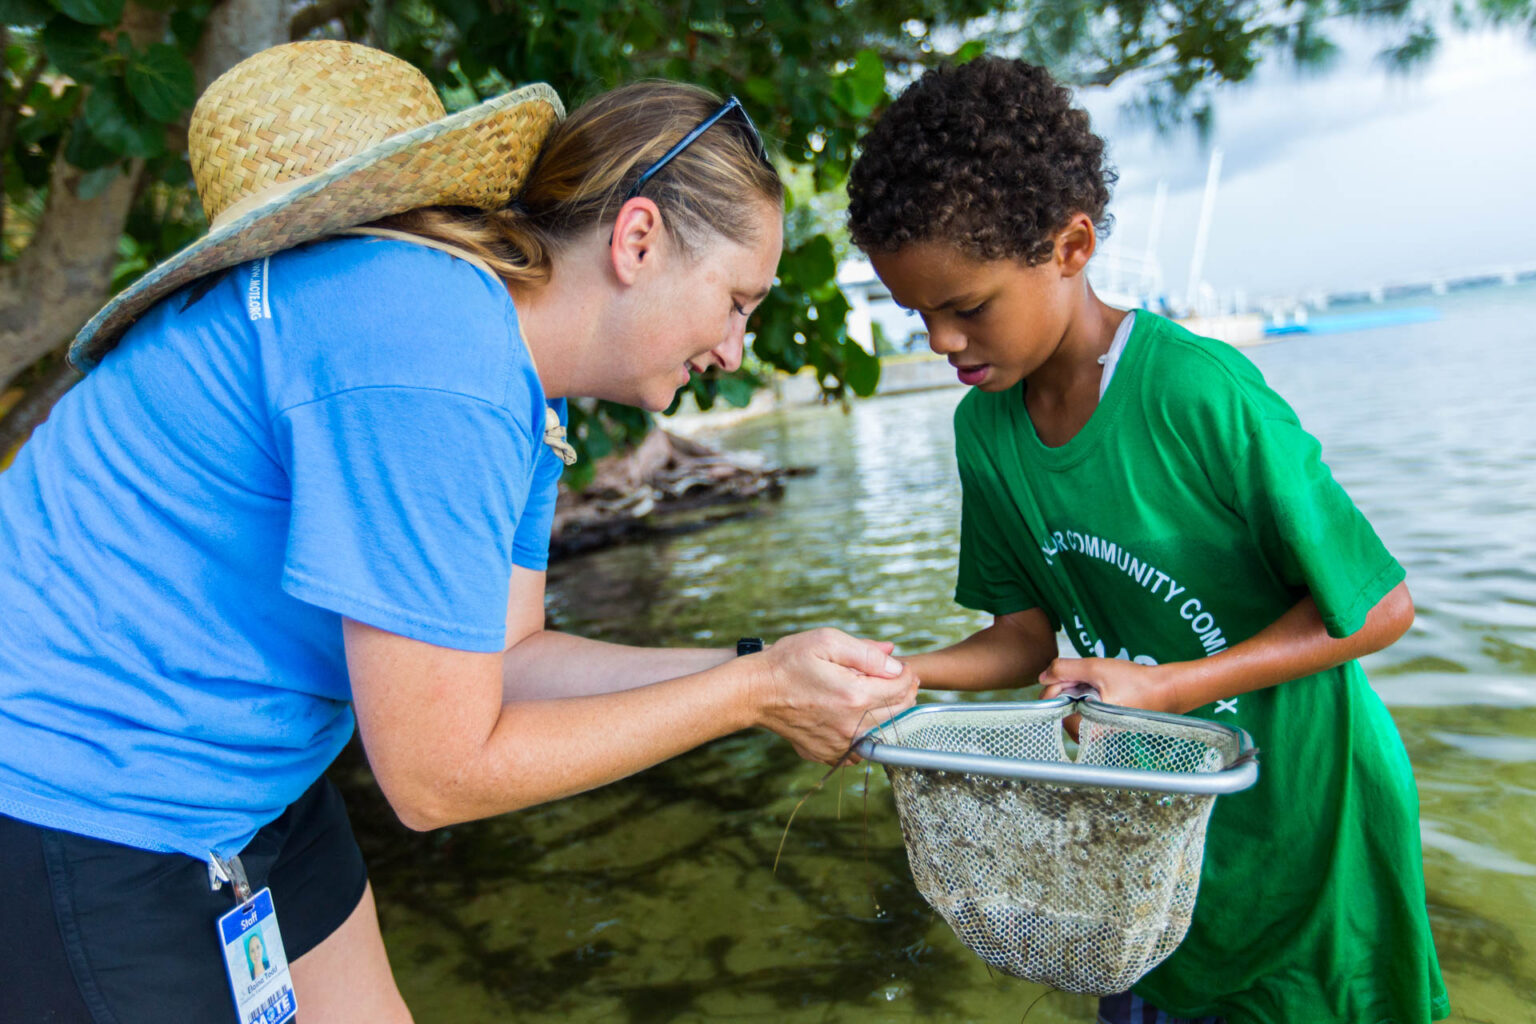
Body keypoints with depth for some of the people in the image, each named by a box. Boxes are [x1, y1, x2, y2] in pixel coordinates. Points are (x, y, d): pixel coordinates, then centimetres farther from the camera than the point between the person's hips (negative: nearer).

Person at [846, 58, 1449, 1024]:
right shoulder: (983, 429, -8)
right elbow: (1032, 634, -3)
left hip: (1306, 812, -4)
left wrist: (1168, 687, -26)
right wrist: (901, 674, -20)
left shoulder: (1202, 392, -27)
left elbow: (1380, 608, -19)